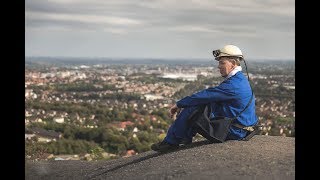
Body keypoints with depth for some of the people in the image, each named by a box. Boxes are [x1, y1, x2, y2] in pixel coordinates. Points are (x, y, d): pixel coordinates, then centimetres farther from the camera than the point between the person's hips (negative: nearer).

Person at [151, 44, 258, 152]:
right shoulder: (240, 79, 12)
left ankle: (170, 142, 2)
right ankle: (186, 138, 18)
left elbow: (205, 95, -21)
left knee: (190, 110, -12)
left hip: (234, 132, -10)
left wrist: (179, 104, -10)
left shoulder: (233, 84, -23)